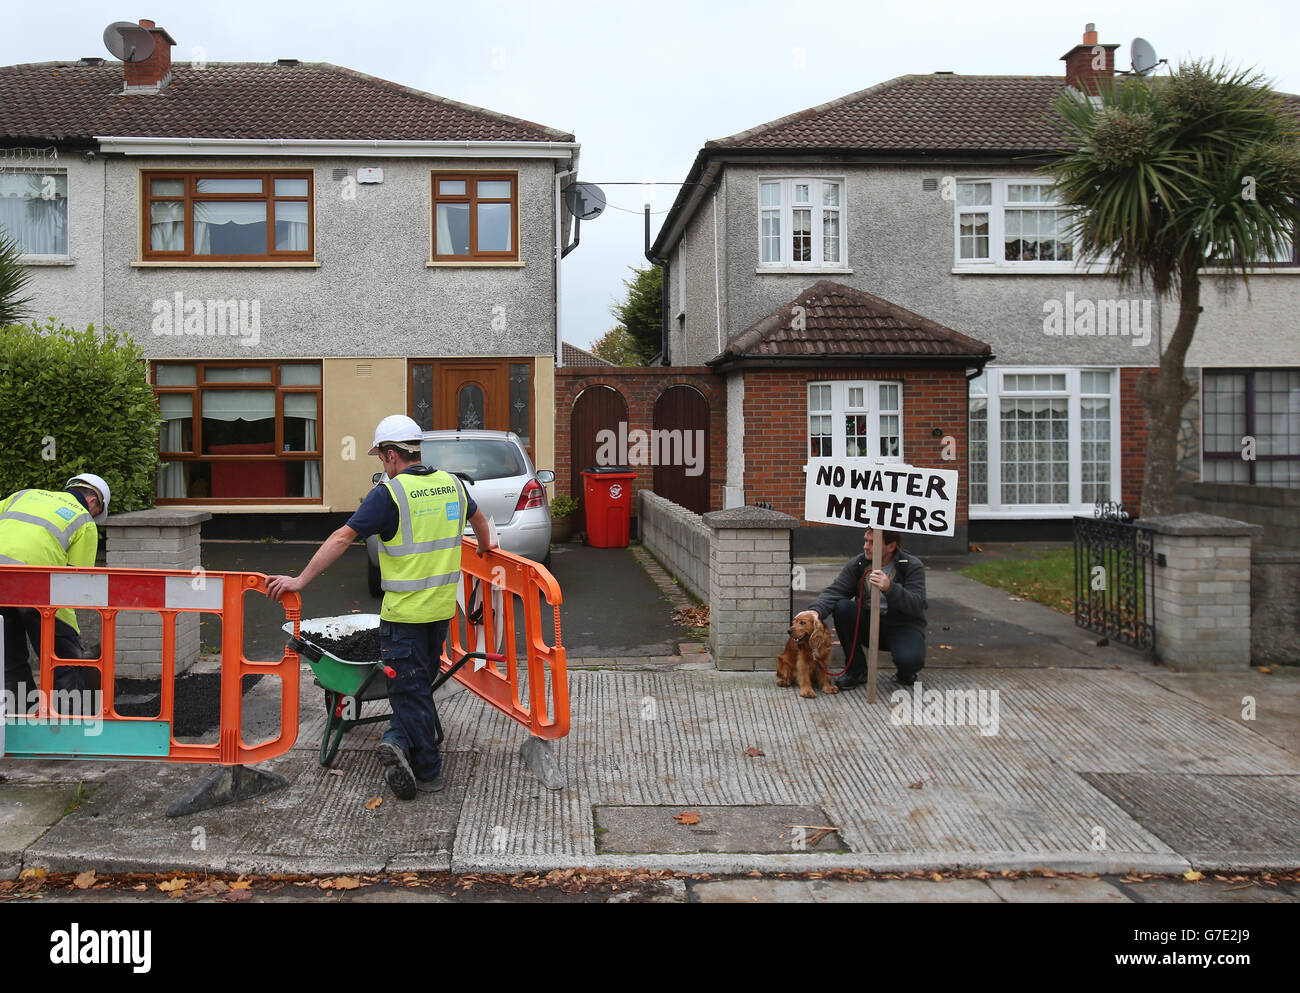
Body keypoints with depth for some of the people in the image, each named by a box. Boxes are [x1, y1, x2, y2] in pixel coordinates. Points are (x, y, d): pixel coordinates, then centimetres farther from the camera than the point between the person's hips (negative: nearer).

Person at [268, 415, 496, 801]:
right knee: (422, 680, 20)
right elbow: (478, 517, 24)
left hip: (405, 610, -6)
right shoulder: (451, 484, 6)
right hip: (443, 606, 6)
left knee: (411, 687, 3)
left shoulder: (389, 493, -13)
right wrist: (485, 547, 44)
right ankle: (401, 741, 13)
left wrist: (301, 580, -12)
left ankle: (427, 771, 5)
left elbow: (343, 537, -16)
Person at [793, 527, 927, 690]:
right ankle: (857, 671, -9)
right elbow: (834, 591, -11)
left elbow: (917, 605, -22)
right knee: (842, 607, -24)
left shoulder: (913, 566, -11)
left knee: (910, 660, -35)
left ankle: (904, 671, 8)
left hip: (903, 626, -3)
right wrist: (816, 610, -31)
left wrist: (890, 588, -38)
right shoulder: (858, 563, -3)